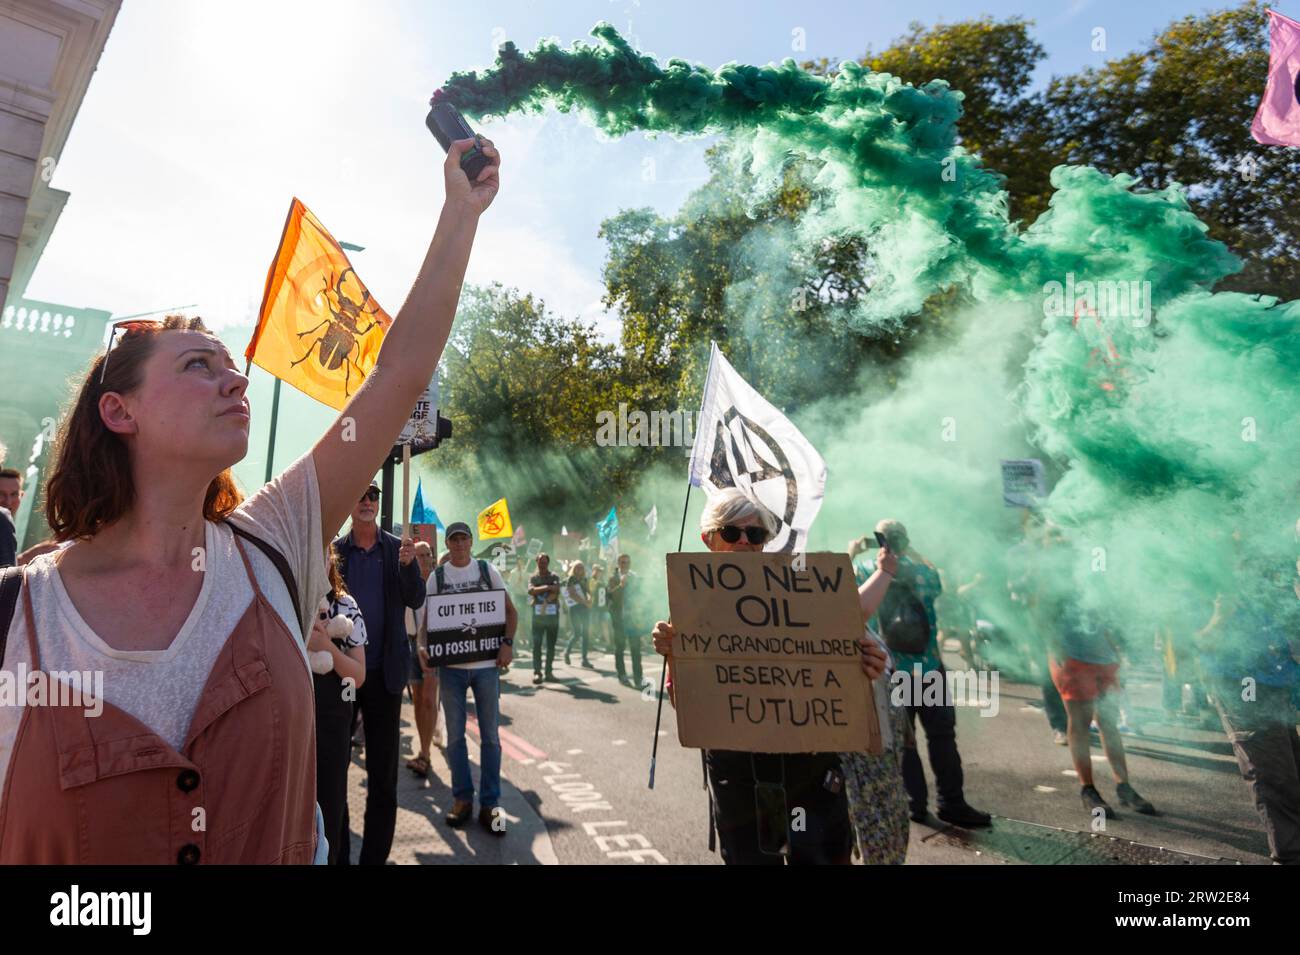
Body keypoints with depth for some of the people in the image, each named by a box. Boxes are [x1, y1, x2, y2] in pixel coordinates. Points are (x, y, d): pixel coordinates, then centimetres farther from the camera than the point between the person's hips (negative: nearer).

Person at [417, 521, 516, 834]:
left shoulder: (488, 570, 2)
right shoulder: (436, 576, 3)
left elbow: (510, 610, 5)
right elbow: (427, 619, 4)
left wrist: (507, 642, -10)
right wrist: (422, 645, -15)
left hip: (487, 663, 0)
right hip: (451, 666, 1)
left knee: (490, 735, 5)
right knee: (455, 735, 10)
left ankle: (489, 804, 16)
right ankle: (462, 798, 25)